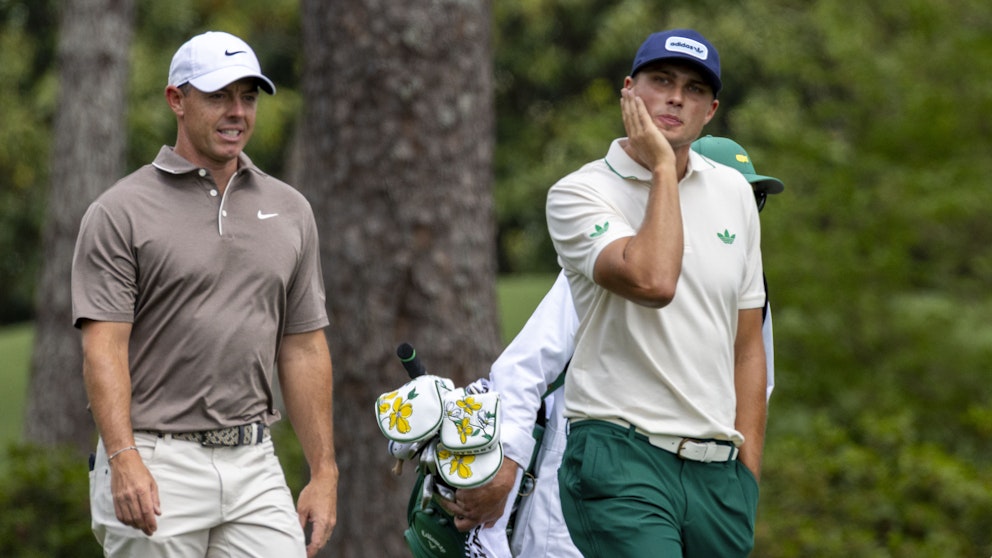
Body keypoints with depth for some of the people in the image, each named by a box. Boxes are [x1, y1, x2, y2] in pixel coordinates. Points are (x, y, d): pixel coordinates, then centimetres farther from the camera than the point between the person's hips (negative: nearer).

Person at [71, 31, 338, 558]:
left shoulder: (290, 211, 13)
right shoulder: (121, 212, -2)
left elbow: (304, 348, 14)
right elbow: (103, 347, -10)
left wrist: (324, 472, 9)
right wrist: (124, 460, -23)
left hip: (255, 465, 4)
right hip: (157, 464, -4)